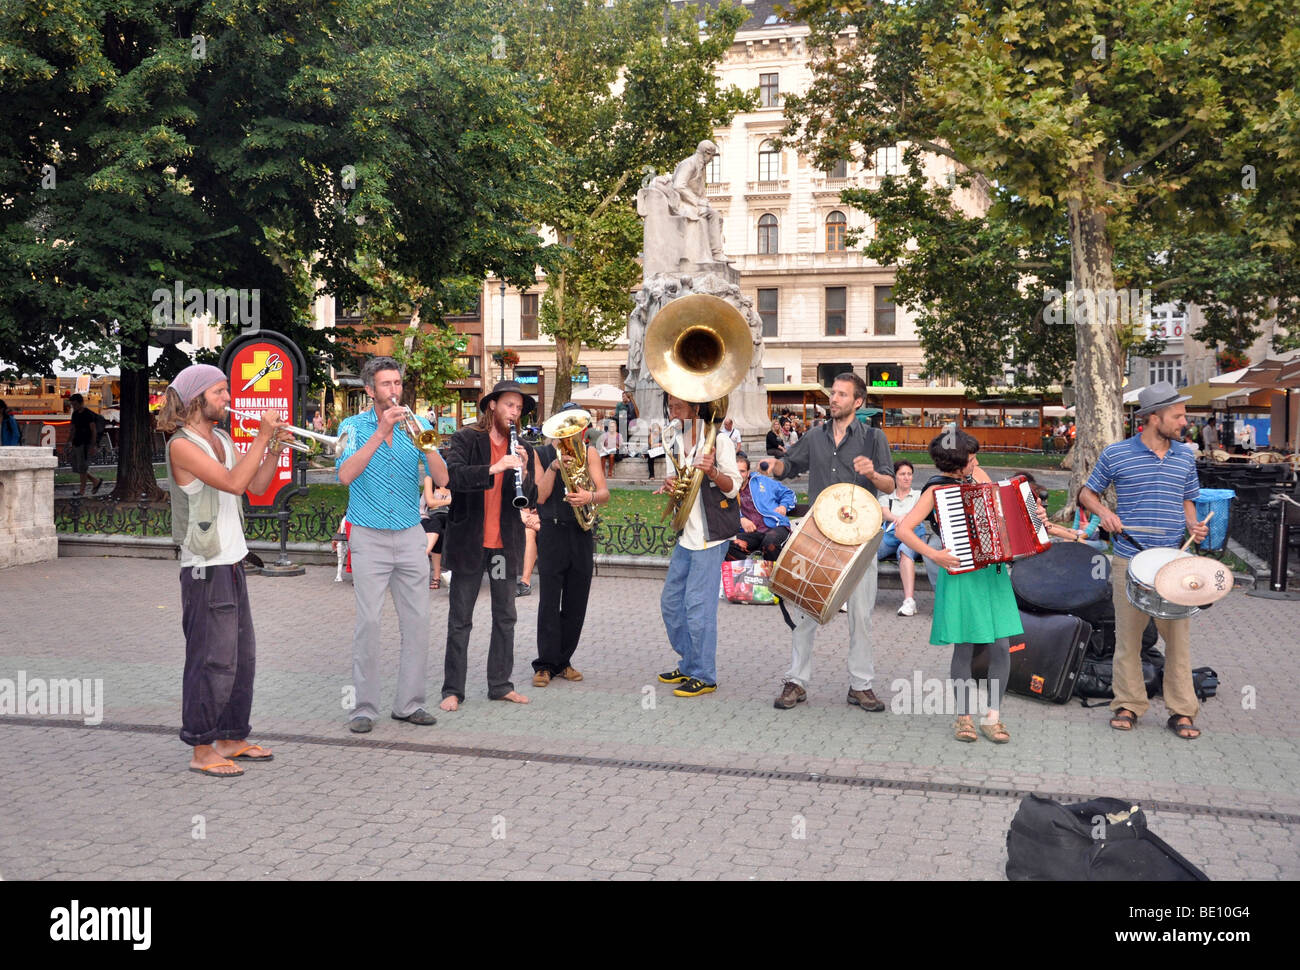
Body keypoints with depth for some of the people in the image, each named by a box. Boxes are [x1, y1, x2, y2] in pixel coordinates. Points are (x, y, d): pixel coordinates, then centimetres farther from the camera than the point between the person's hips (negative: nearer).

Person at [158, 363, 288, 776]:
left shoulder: (222, 440, 13)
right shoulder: (182, 445, -13)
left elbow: (257, 486, 13)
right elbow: (233, 482, -24)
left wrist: (275, 448, -1)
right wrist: (262, 436, -19)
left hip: (233, 563, 9)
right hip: (205, 569, -9)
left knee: (241, 657, 14)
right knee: (213, 661, -4)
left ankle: (232, 739, 26)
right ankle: (201, 750, 7)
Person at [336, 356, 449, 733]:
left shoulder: (416, 424, 6)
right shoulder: (354, 426, 1)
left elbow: (441, 479, -3)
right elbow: (346, 475, -18)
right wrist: (381, 431, -21)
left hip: (411, 536, 3)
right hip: (369, 537, -3)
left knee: (417, 620, 2)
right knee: (368, 621, -6)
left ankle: (409, 703, 12)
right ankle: (364, 706, 2)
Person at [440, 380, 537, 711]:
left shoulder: (522, 449, 8)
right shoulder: (465, 439, -3)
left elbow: (528, 499, 3)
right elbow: (454, 475, -20)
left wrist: (523, 472, -16)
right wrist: (495, 468, -31)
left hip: (506, 543, 4)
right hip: (468, 541, -4)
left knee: (505, 617, 10)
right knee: (460, 619, 3)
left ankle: (500, 684, 21)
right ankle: (453, 689, 11)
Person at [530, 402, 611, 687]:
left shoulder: (588, 452, 9)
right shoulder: (541, 454, 6)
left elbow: (605, 493, 0)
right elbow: (540, 496, -4)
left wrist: (591, 496, -21)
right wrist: (554, 466, -16)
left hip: (582, 534, 2)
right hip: (552, 532, -2)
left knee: (576, 603, 5)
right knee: (549, 601, -7)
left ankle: (563, 661, 16)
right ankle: (545, 664, -1)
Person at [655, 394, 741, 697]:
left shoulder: (717, 439, -10)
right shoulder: (678, 441, 13)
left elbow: (733, 487, -11)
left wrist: (712, 471, -30)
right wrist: (671, 485, 1)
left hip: (711, 535, -9)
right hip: (687, 534, 9)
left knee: (697, 605, -8)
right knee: (671, 603, 12)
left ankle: (704, 676, 3)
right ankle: (688, 665, 26)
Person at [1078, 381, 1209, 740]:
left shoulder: (1185, 456, 8)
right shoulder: (1115, 454, -2)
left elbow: (1187, 501, 20)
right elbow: (1087, 492, 10)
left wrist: (1194, 525, 0)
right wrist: (1104, 512, -10)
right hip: (1130, 561, -2)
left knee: (1178, 636, 3)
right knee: (1128, 636, 5)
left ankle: (1182, 711, 13)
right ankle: (1128, 705, 17)